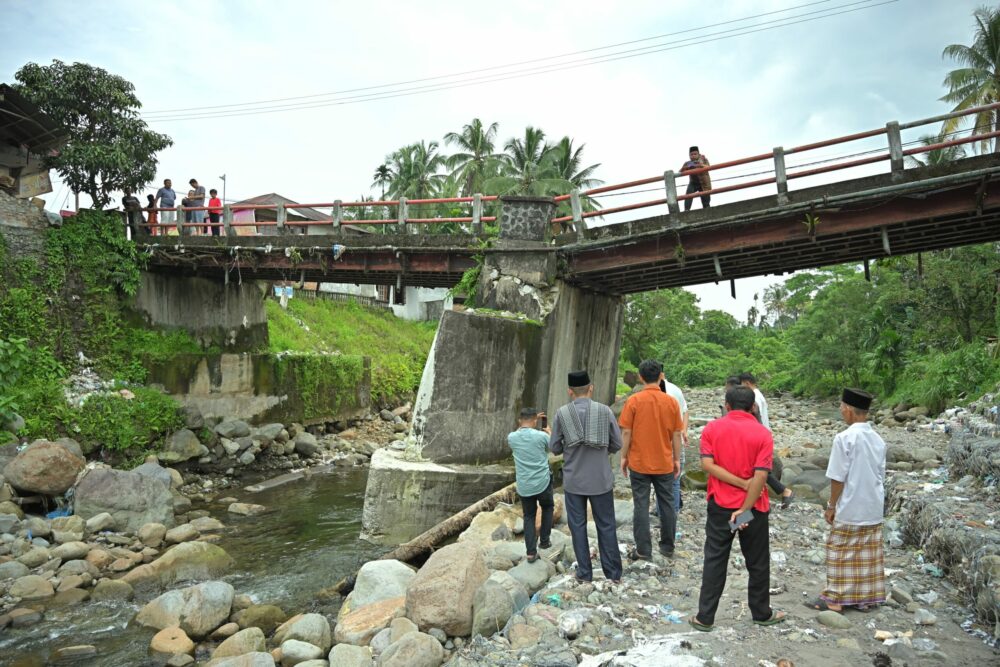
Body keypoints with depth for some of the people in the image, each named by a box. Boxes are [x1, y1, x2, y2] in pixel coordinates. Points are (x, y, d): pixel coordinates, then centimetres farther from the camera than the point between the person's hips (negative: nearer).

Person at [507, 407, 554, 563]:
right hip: (543, 483, -2)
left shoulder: (511, 437, -3)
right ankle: (544, 540, 28)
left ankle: (531, 552, 7)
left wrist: (532, 418, 28)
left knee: (529, 516, 15)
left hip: (524, 486, 2)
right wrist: (549, 432, 30)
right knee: (547, 508, 26)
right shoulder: (541, 436, -11)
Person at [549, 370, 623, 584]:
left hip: (573, 480, 0)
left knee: (578, 526, 11)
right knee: (606, 525, 11)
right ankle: (614, 573, 18)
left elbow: (554, 448, -3)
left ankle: (584, 573, 17)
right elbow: (617, 444, -1)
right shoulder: (605, 411, -7)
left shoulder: (561, 414, -8)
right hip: (601, 480, 0)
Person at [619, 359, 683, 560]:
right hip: (664, 463, 2)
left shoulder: (633, 401, -10)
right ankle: (668, 547, 23)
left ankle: (643, 550, 8)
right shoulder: (671, 401, -3)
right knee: (667, 504, 13)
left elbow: (626, 433, -9)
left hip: (639, 463, -2)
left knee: (641, 506, 5)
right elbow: (676, 434, 1)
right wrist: (677, 459, 10)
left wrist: (624, 457, 2)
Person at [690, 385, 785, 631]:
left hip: (720, 505, 1)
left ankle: (705, 617, 10)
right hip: (754, 507, -1)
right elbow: (760, 475, -16)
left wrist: (741, 483, -14)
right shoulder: (763, 433, -8)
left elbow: (707, 464, -15)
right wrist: (745, 508, -16)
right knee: (758, 563, 15)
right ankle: (762, 614, 30)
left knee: (715, 561, 8)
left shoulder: (712, 428, -4)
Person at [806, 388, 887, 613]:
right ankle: (865, 598, 23)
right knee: (868, 554, 14)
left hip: (849, 510, -6)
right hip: (873, 510, 6)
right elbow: (881, 476, 9)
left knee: (841, 554, 4)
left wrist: (831, 506, -5)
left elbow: (838, 478, -16)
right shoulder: (878, 439, 2)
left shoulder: (845, 438, -18)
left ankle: (835, 599, 10)